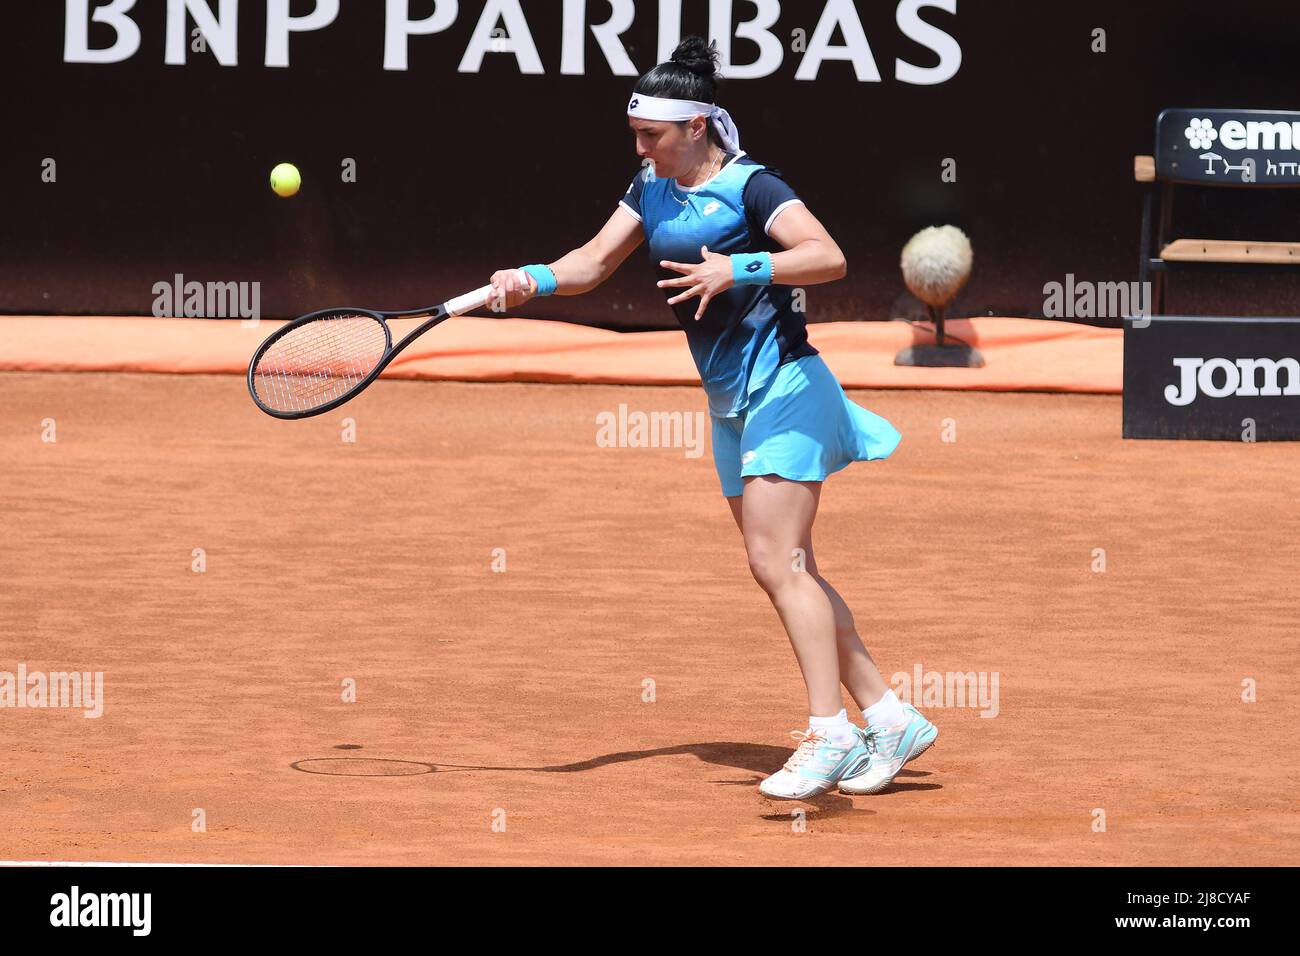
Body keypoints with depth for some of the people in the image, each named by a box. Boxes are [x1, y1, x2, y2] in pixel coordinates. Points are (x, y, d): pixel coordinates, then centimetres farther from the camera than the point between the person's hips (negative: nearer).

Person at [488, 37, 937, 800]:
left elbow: (829, 257, -24)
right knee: (787, 572, 7)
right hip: (731, 405, 9)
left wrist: (739, 268, -34)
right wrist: (534, 279, -9)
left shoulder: (750, 187, -14)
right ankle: (891, 720, 11)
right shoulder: (653, 190, 9)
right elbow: (596, 262, 9)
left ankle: (830, 734, -17)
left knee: (777, 561, -16)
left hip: (784, 388, -9)